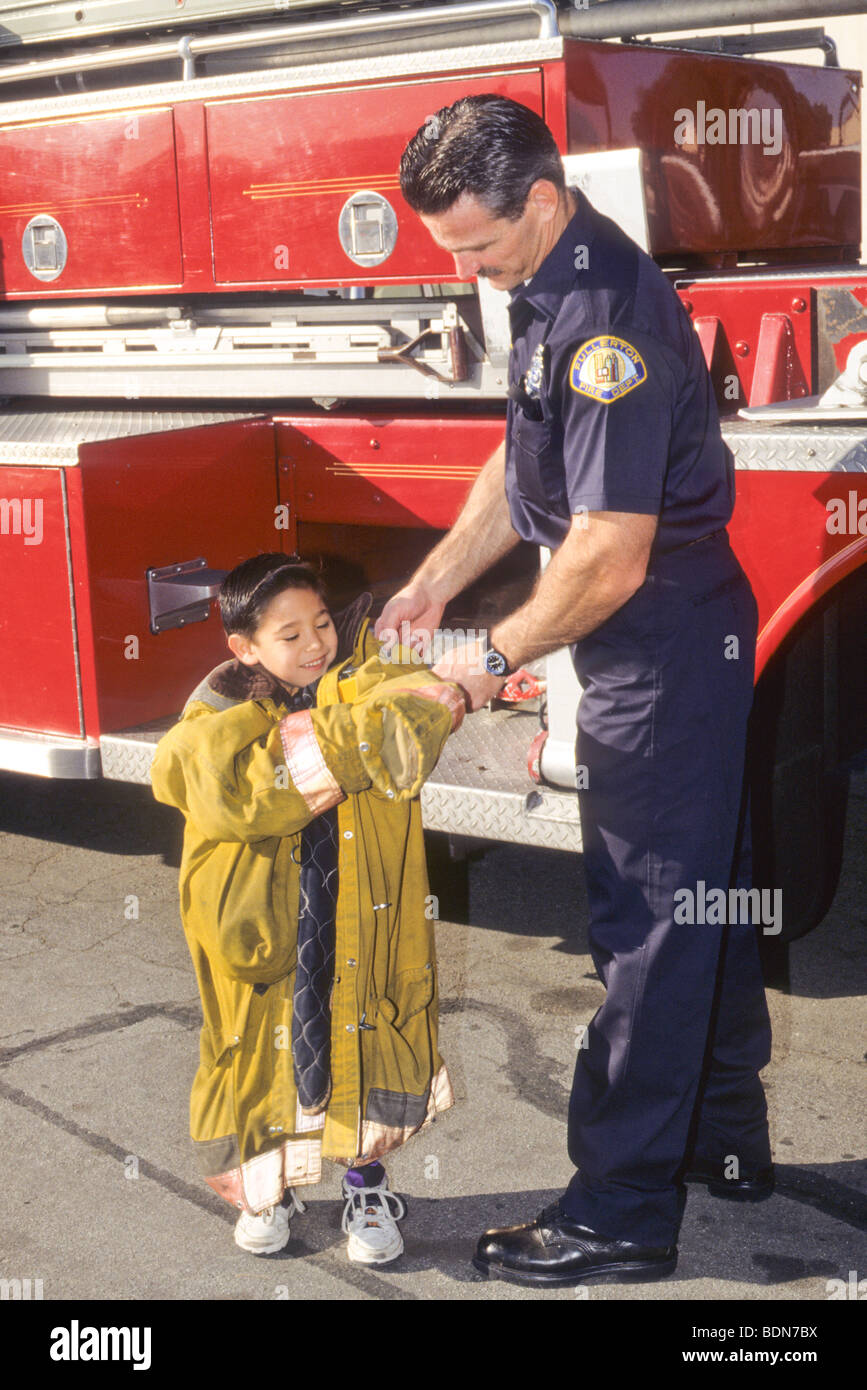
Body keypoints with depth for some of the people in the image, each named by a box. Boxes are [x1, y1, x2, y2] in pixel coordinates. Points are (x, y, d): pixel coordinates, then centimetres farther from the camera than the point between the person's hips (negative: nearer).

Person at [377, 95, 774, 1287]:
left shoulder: (608, 318, -26)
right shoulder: (548, 290, 7)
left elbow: (610, 560, -27)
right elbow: (523, 463, 17)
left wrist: (495, 659, -14)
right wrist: (434, 583, 11)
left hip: (663, 653, -10)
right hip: (689, 643, 10)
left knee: (649, 923, -3)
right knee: (699, 893, 19)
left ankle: (622, 1214, 9)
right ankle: (723, 1143, 35)